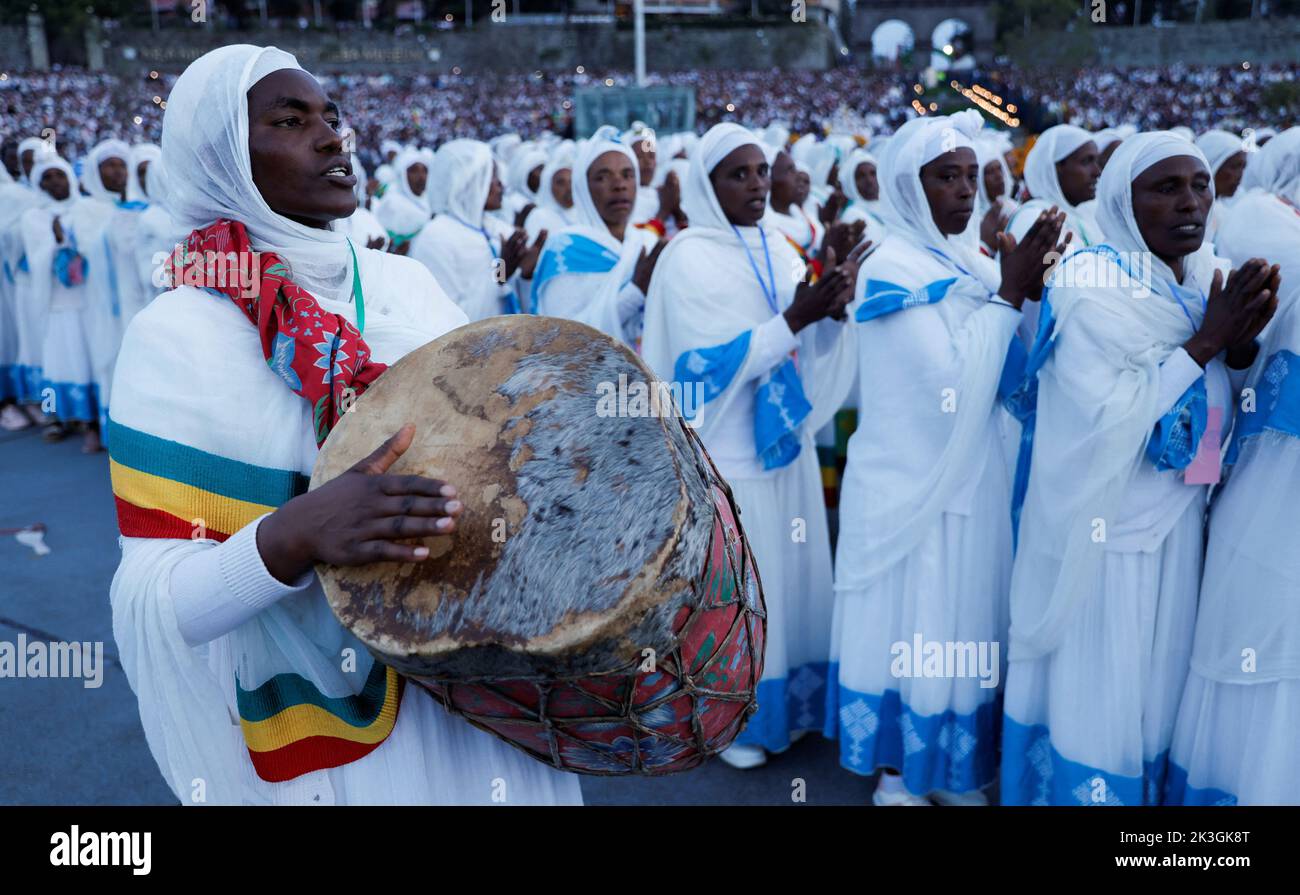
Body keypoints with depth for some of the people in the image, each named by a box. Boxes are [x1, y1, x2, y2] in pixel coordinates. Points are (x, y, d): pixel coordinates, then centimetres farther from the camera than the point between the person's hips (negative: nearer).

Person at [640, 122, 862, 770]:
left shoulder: (779, 249, 7)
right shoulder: (687, 258, -11)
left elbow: (808, 348, 6)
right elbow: (711, 362, -19)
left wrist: (833, 309, -15)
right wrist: (794, 317, -25)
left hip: (783, 439, 6)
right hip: (726, 449, -6)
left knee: (789, 573, 13)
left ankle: (786, 699, 31)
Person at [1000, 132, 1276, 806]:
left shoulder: (1211, 282, 5)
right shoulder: (1088, 290, -16)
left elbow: (1228, 417, 8)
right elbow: (1109, 420, -23)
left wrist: (1240, 347, -11)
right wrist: (1204, 343, -20)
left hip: (1180, 523, 7)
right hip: (1103, 528, -6)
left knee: (1160, 682, 18)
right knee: (1094, 690, 5)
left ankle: (1151, 789, 37)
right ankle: (1083, 788, 25)